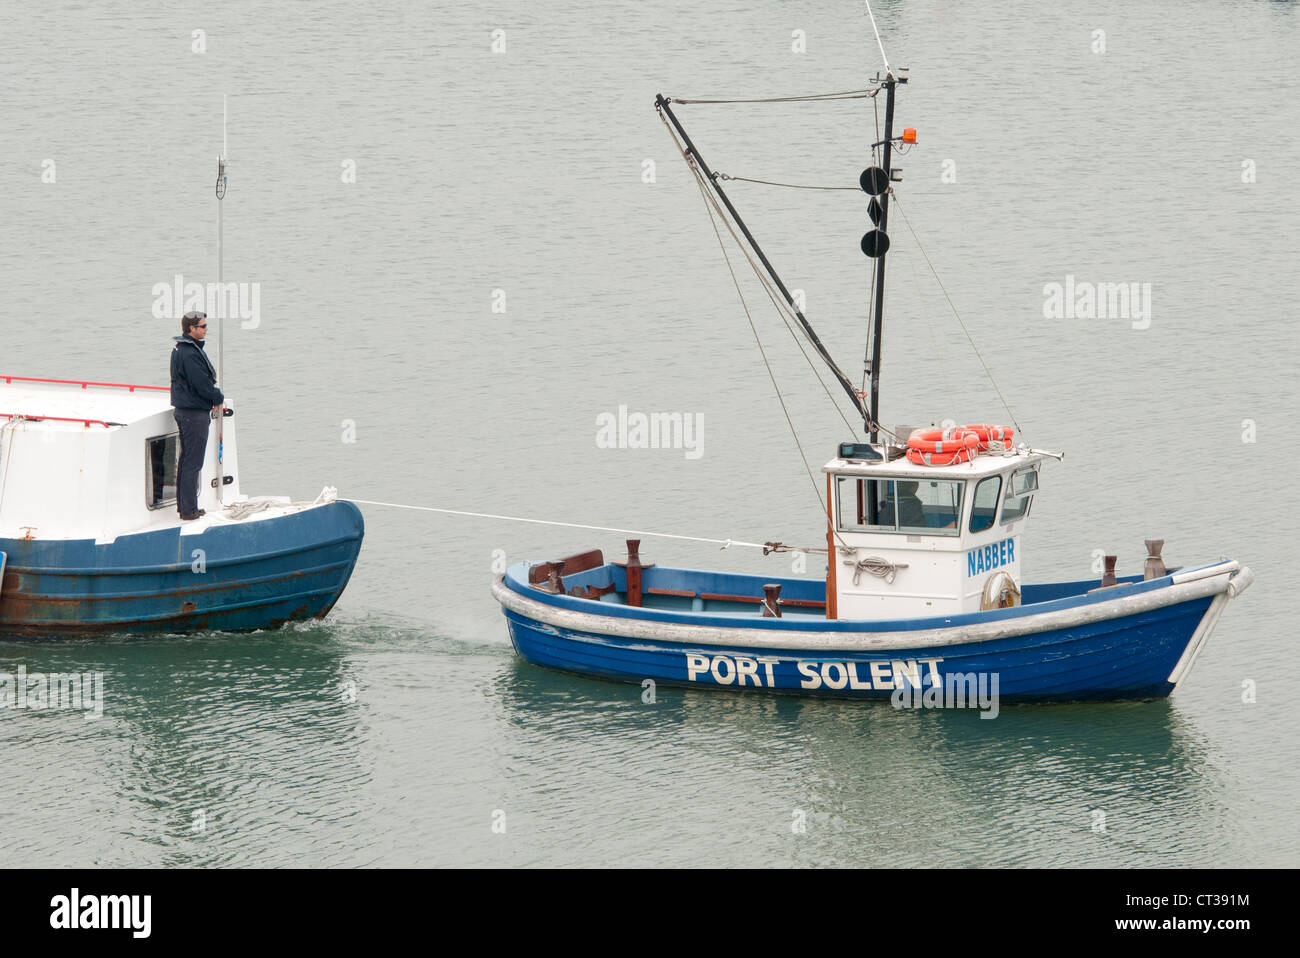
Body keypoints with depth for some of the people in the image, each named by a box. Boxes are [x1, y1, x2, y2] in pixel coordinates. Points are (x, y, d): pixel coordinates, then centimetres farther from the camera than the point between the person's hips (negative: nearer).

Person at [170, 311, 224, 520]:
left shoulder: (179, 349, 12)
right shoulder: (190, 354, -22)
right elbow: (203, 385, -21)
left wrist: (213, 398, 3)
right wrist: (219, 398, -4)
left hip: (184, 410, 11)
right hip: (195, 413, -11)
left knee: (186, 459, 17)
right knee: (193, 463, -5)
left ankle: (184, 505, 25)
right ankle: (188, 509, -2)